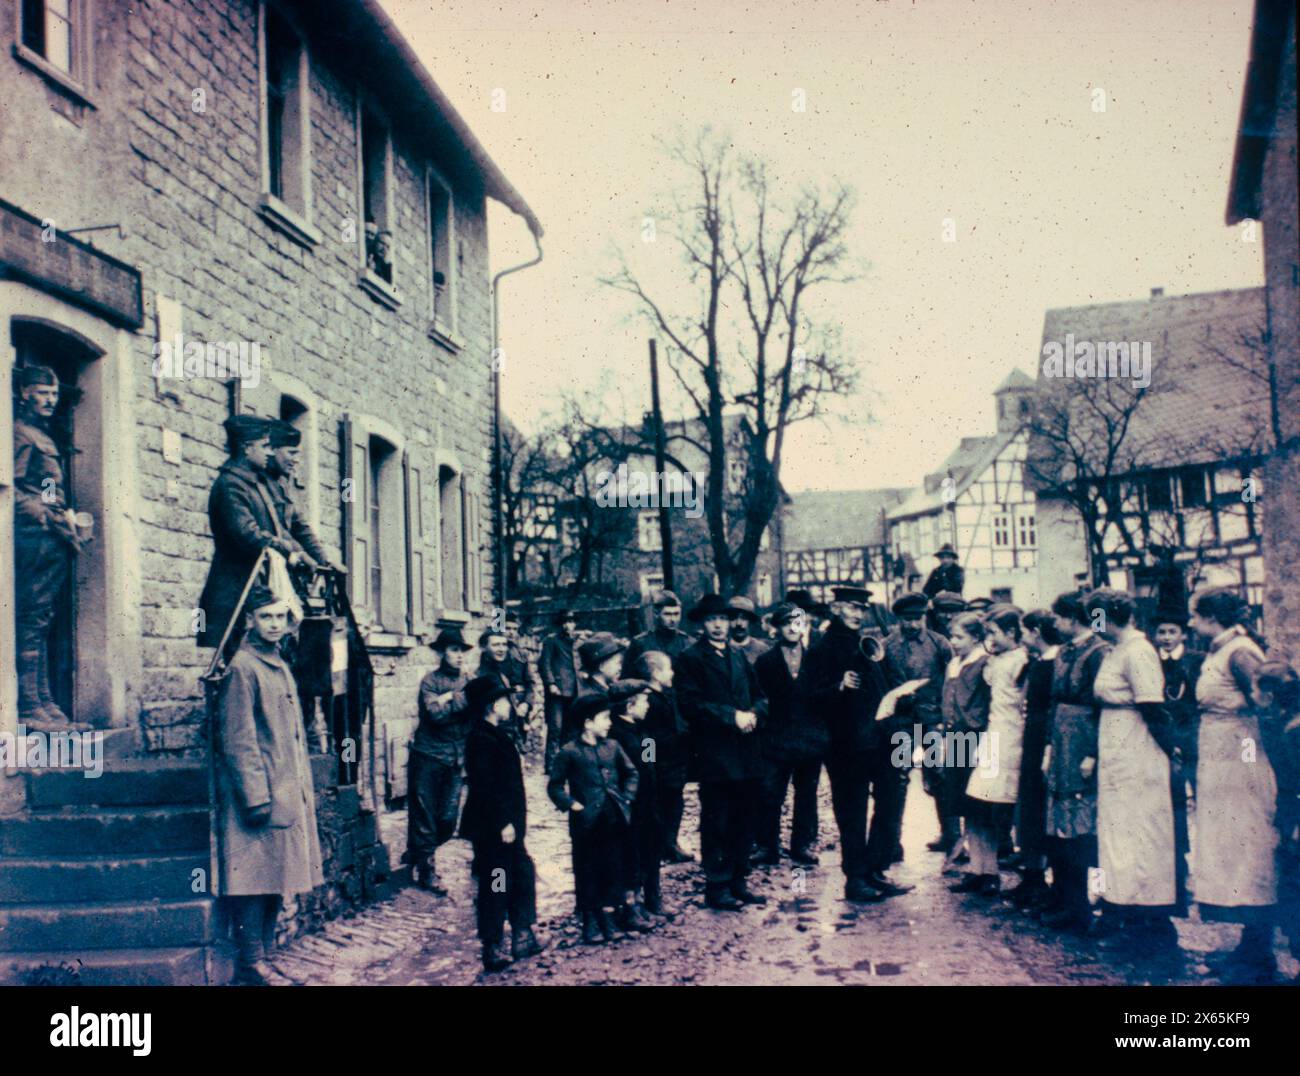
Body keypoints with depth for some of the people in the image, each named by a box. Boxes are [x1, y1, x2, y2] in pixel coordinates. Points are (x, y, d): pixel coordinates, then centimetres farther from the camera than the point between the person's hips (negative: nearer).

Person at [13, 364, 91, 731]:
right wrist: (52, 517, -16)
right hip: (36, 537, -9)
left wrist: (65, 519, 10)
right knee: (32, 620, -11)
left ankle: (43, 705, 8)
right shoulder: (20, 433, -4)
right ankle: (31, 707, -13)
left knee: (40, 622, 7)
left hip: (53, 540, 10)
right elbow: (12, 490, -14)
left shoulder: (43, 437, 25)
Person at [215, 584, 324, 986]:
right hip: (260, 791, -9)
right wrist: (256, 797, -19)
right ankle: (251, 962, 1)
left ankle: (263, 955, 20)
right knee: (256, 875, -5)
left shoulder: (280, 666, 17)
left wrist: (304, 788, 17)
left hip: (287, 792, 9)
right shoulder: (242, 667, -11)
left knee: (275, 876, 12)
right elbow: (237, 739, -15)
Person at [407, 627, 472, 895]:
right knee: (425, 818, 1)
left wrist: (450, 698, -16)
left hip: (455, 760, 5)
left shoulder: (466, 681, 11)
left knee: (448, 821, 6)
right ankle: (426, 872, 13)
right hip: (428, 756, -5)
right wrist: (463, 699, -14)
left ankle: (416, 856, 29)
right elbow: (436, 713, -18)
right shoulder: (431, 680, -4)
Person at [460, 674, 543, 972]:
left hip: (506, 825, 10)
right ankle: (492, 950, 8)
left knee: (523, 874, 15)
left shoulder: (497, 735, 13)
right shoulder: (482, 740, -18)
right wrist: (503, 823, -22)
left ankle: (522, 938, 24)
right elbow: (485, 786, -23)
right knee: (496, 885, -2)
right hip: (492, 827, -10)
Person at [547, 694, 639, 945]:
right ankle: (589, 922, 15)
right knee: (587, 873, 4)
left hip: (613, 820, 4)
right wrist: (571, 804, -12)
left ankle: (607, 917, 21)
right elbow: (554, 785, -2)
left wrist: (626, 797, 6)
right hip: (585, 823, -4)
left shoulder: (612, 747, 6)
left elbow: (630, 773, 17)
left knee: (612, 870, 9)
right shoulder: (570, 752, -7)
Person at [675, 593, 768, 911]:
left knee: (744, 821, 10)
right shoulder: (690, 659, -1)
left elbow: (760, 696, 17)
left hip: (747, 751, 6)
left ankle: (738, 881, 21)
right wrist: (732, 715, -16)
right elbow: (690, 703, -12)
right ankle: (717, 887, 6)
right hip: (714, 754, -6)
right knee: (717, 823, -1)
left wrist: (753, 714, -6)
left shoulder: (739, 657, 19)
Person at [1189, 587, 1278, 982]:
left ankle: (1258, 961, 3)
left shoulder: (1240, 652, -14)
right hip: (1217, 767, 9)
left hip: (1240, 768, -9)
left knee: (1248, 859, -4)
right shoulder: (1216, 654, 13)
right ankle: (1250, 948, 20)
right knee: (1228, 857, 12)